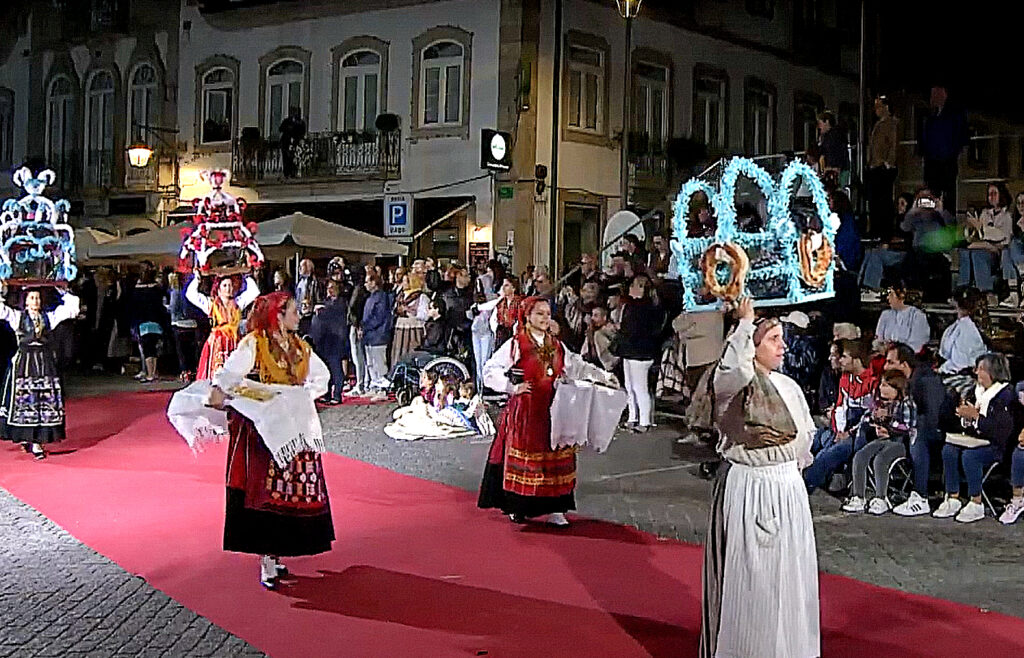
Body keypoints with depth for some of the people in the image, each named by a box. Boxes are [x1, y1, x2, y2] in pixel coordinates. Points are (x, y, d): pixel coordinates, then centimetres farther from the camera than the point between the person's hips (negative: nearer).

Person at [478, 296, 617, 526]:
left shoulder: (557, 346, 12)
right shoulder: (516, 345, -5)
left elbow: (577, 367, 16)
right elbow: (490, 370, -7)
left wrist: (603, 376, 5)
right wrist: (513, 387, -13)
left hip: (551, 410, 5)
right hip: (524, 410, -5)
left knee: (555, 458, 3)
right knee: (522, 457, 2)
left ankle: (553, 508, 9)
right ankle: (518, 508, 16)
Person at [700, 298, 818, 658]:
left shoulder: (789, 386, 9)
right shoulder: (731, 383, -11)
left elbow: (807, 432, 21)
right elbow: (736, 369, -36)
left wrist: (791, 460, 7)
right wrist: (745, 322, -30)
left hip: (786, 488, 6)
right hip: (745, 489, -6)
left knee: (785, 572, 12)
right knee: (744, 573, 0)